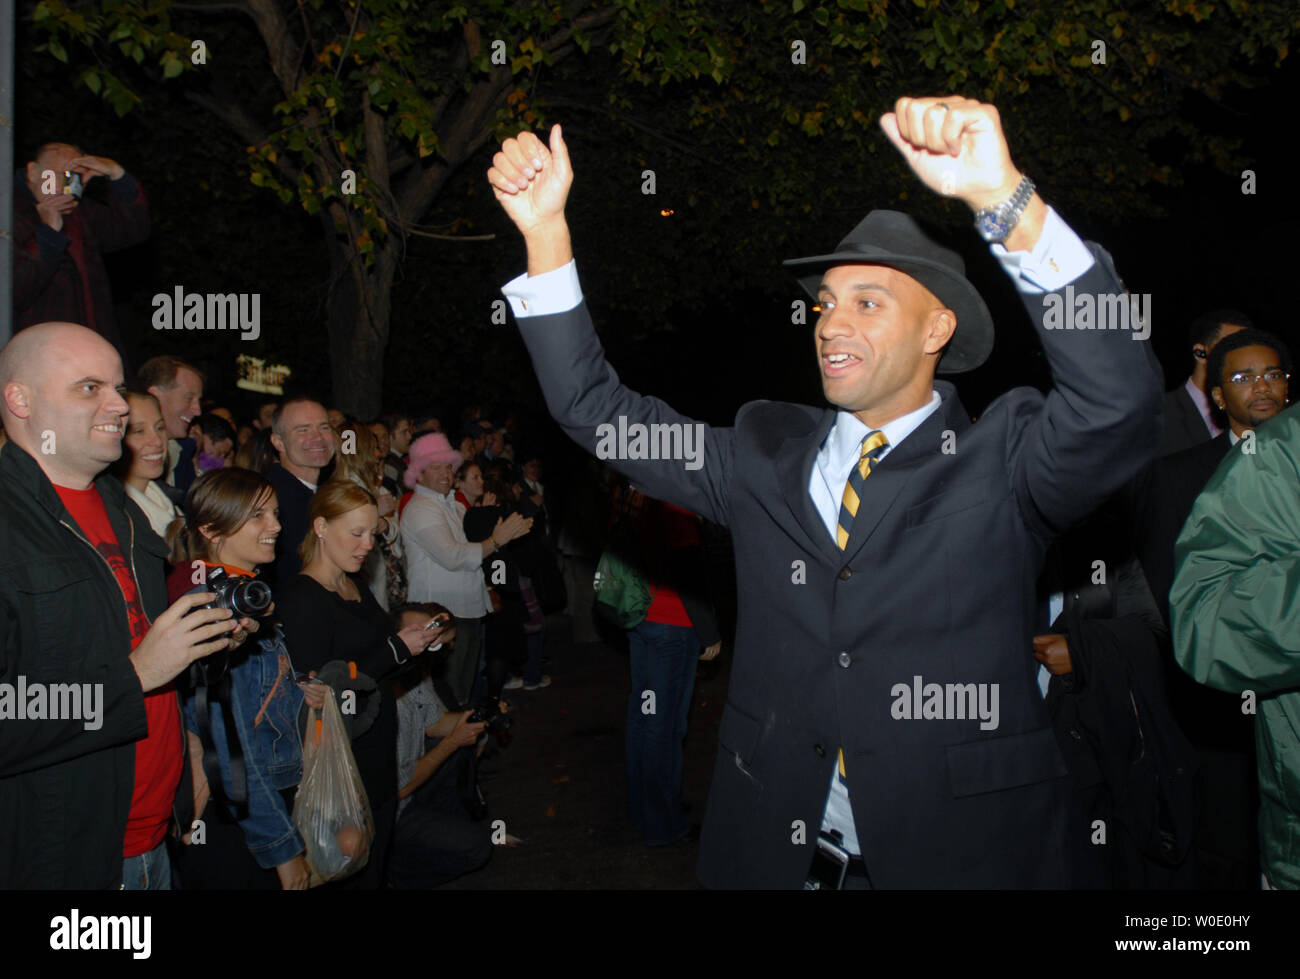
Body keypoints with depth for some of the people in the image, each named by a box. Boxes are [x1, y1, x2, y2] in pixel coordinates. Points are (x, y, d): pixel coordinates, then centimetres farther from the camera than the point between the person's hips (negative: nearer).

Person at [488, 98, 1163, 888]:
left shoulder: (1001, 459, -5)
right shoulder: (765, 455, 7)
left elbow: (1116, 402, -24)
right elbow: (593, 407, 6)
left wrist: (1002, 195, -34)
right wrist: (546, 229, -4)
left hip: (963, 850, -3)